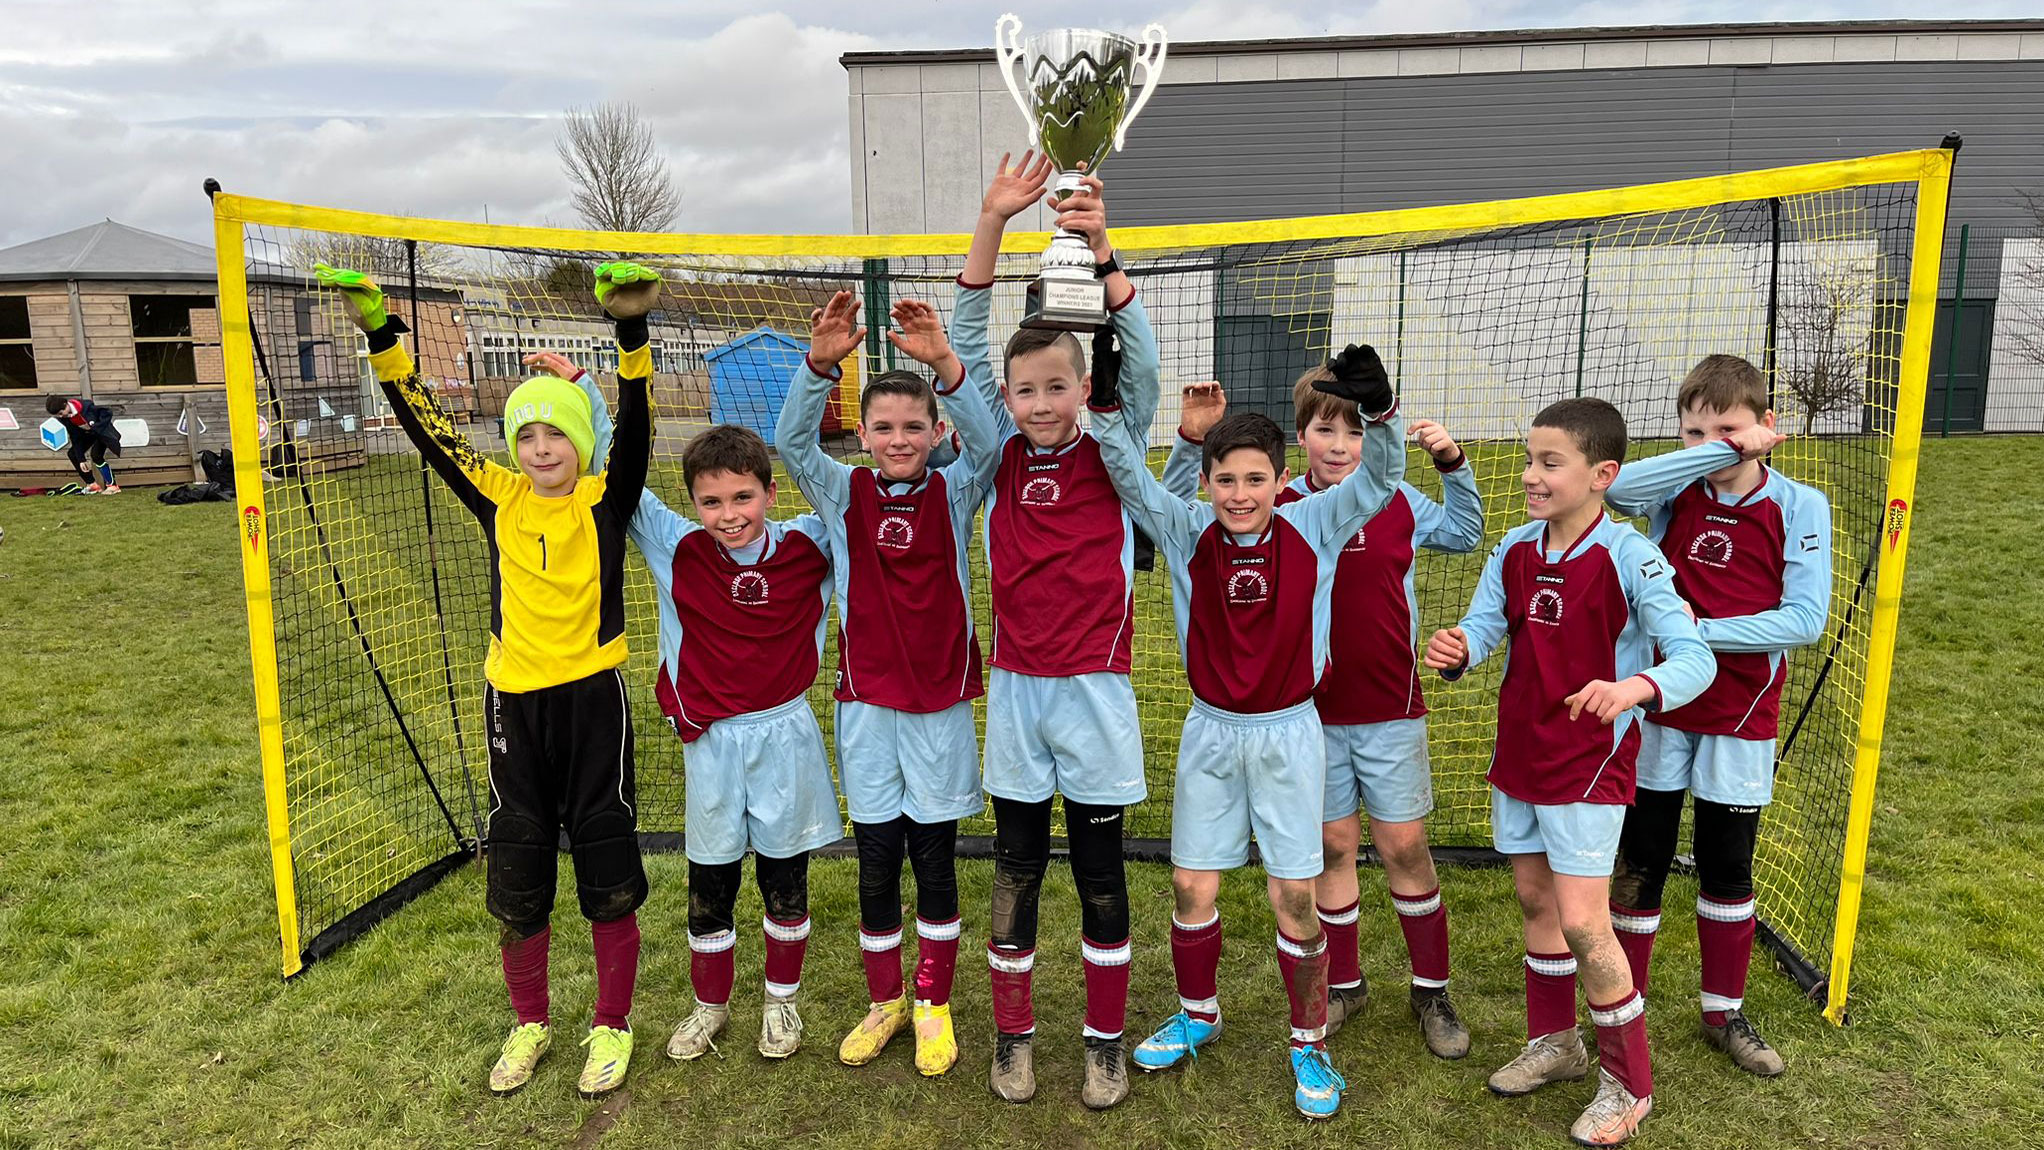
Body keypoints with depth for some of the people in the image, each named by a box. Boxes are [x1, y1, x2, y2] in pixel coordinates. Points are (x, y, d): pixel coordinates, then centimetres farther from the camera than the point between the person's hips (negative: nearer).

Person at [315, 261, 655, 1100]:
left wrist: (632, 330, -33)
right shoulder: (499, 501, 3)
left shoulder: (607, 501, -5)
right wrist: (380, 332, -8)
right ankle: (529, 1023, 35)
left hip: (593, 699, -3)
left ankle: (612, 1026, 26)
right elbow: (427, 425, 2)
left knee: (609, 875, 7)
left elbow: (634, 420, -19)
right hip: (515, 703, 4)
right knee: (517, 877, 14)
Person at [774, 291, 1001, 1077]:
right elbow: (790, 441, -15)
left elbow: (988, 440, -20)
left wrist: (944, 363, -35)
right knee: (875, 863, 10)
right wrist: (820, 363, -32)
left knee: (934, 860, 9)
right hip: (865, 703, 1)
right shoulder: (843, 494, 1)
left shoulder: (955, 494, -1)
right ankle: (884, 1002, 29)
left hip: (941, 702, -1)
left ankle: (934, 1006, 25)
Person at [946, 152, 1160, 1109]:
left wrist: (1101, 253, -28)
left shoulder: (1112, 449, -2)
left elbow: (1140, 359, -16)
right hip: (1015, 688, 2)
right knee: (1016, 870, 12)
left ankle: (1106, 1039, 26)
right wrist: (992, 224, -15)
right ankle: (1012, 1033, 27)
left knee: (1100, 874, 10)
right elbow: (968, 341, -6)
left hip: (1094, 688, -1)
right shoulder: (1002, 452, 1)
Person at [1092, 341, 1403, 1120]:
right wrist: (1106, 405, -26)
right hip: (1210, 731, 2)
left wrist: (1378, 408, -34)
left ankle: (1310, 1045, 22)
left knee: (1295, 896, 2)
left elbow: (1381, 476, -16)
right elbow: (1129, 476, -12)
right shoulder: (1187, 532, -5)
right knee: (1192, 886, 10)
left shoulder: (1314, 528, -8)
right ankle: (1198, 1015, 35)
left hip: (1288, 732, -2)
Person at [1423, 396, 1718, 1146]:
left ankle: (1629, 1085, 16)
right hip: (1519, 755, 6)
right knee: (1535, 900, 17)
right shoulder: (1514, 551, 0)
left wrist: (1636, 686, -44)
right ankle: (1554, 1043, 38)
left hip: (1589, 765, -6)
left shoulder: (1630, 559, -18)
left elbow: (1695, 657, -23)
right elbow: (1483, 626, -5)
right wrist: (1456, 649, -29)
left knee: (1582, 923, -5)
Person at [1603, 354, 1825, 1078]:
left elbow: (1805, 619, -15)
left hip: (1740, 718, 0)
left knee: (1728, 868, 15)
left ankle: (1724, 1013, 33)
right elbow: (1611, 484, -28)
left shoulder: (1799, 507, -6)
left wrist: (1699, 632, -19)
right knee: (1640, 863, 7)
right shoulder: (1675, 492, -4)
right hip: (1657, 707, 0)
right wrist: (1720, 450, -27)